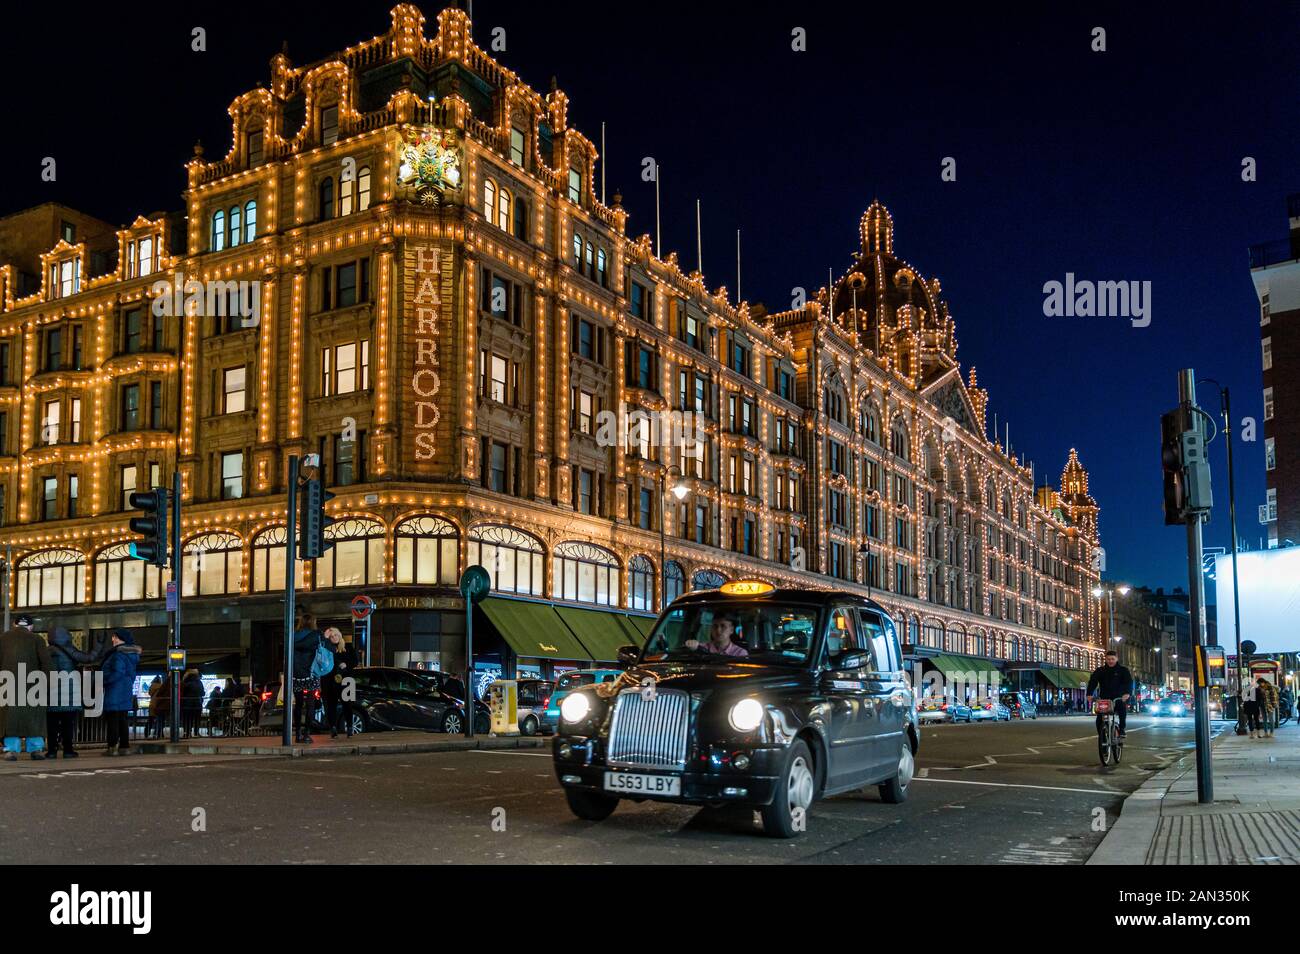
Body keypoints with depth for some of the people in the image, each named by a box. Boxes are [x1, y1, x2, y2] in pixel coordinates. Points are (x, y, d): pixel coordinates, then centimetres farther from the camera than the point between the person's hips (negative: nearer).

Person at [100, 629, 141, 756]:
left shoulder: (118, 655, -16)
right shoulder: (131, 655, 13)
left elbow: (117, 673, -23)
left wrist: (104, 680, -12)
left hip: (115, 692, -9)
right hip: (126, 692, 9)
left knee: (112, 720, -5)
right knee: (122, 720, 12)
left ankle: (113, 747, -6)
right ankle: (125, 746, 12)